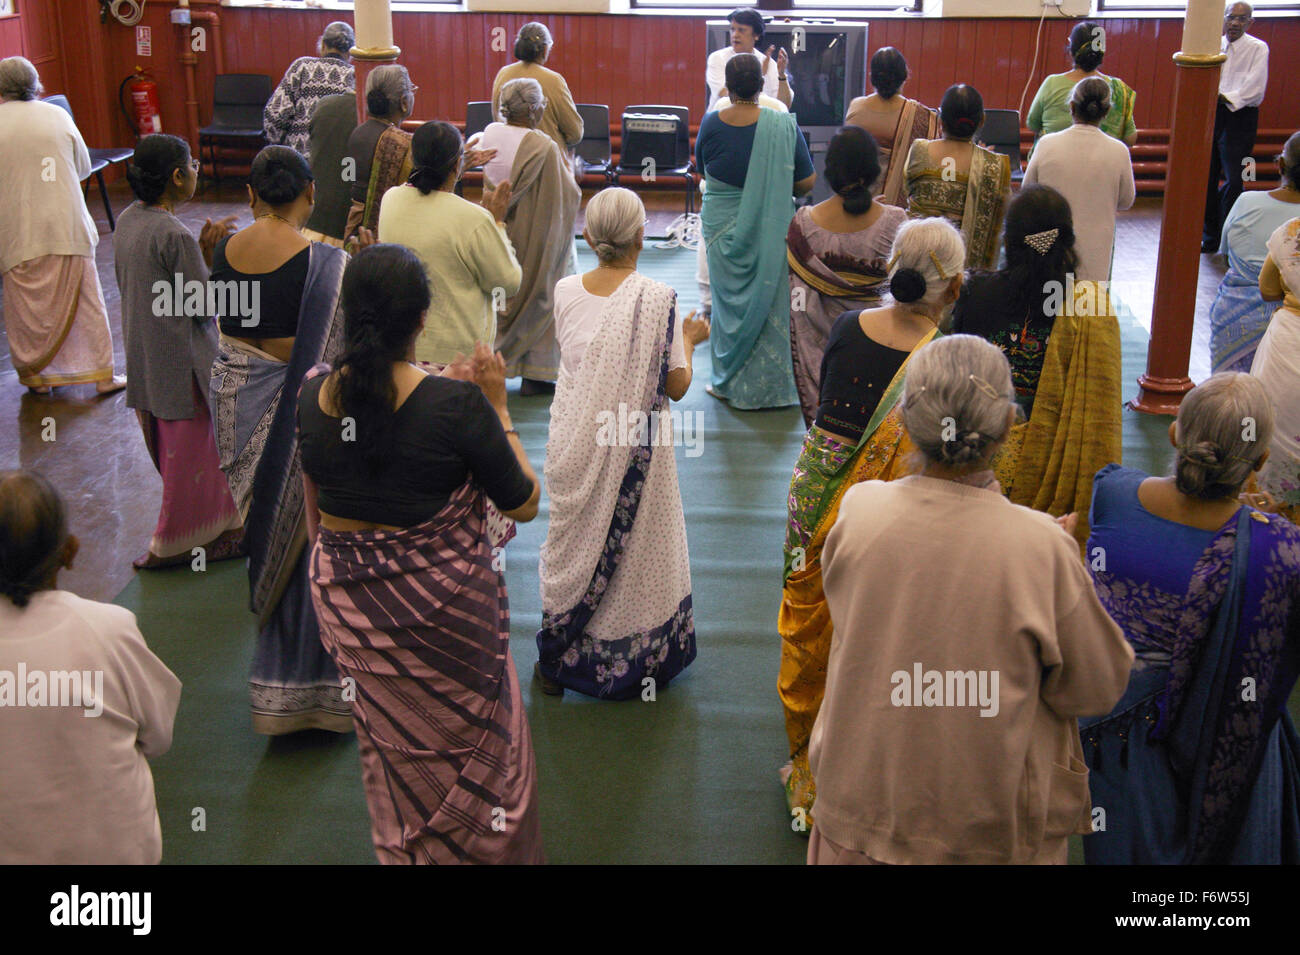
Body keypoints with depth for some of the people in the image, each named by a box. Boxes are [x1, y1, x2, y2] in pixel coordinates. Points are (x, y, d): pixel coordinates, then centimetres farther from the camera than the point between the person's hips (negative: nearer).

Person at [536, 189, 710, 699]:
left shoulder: (565, 292, -6)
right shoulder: (657, 299, -17)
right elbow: (676, 386, -11)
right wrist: (689, 338, 7)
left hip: (574, 444, 3)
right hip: (634, 447, -3)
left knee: (572, 543, 17)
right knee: (634, 547, 14)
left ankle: (559, 661, 28)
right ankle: (636, 659, 28)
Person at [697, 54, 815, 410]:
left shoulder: (711, 124, -8)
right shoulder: (783, 126, -12)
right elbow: (806, 183, -7)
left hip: (722, 227, 1)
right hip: (769, 230, -1)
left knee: (730, 300, 14)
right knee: (768, 303, 10)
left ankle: (729, 380, 21)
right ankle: (769, 385, 16)